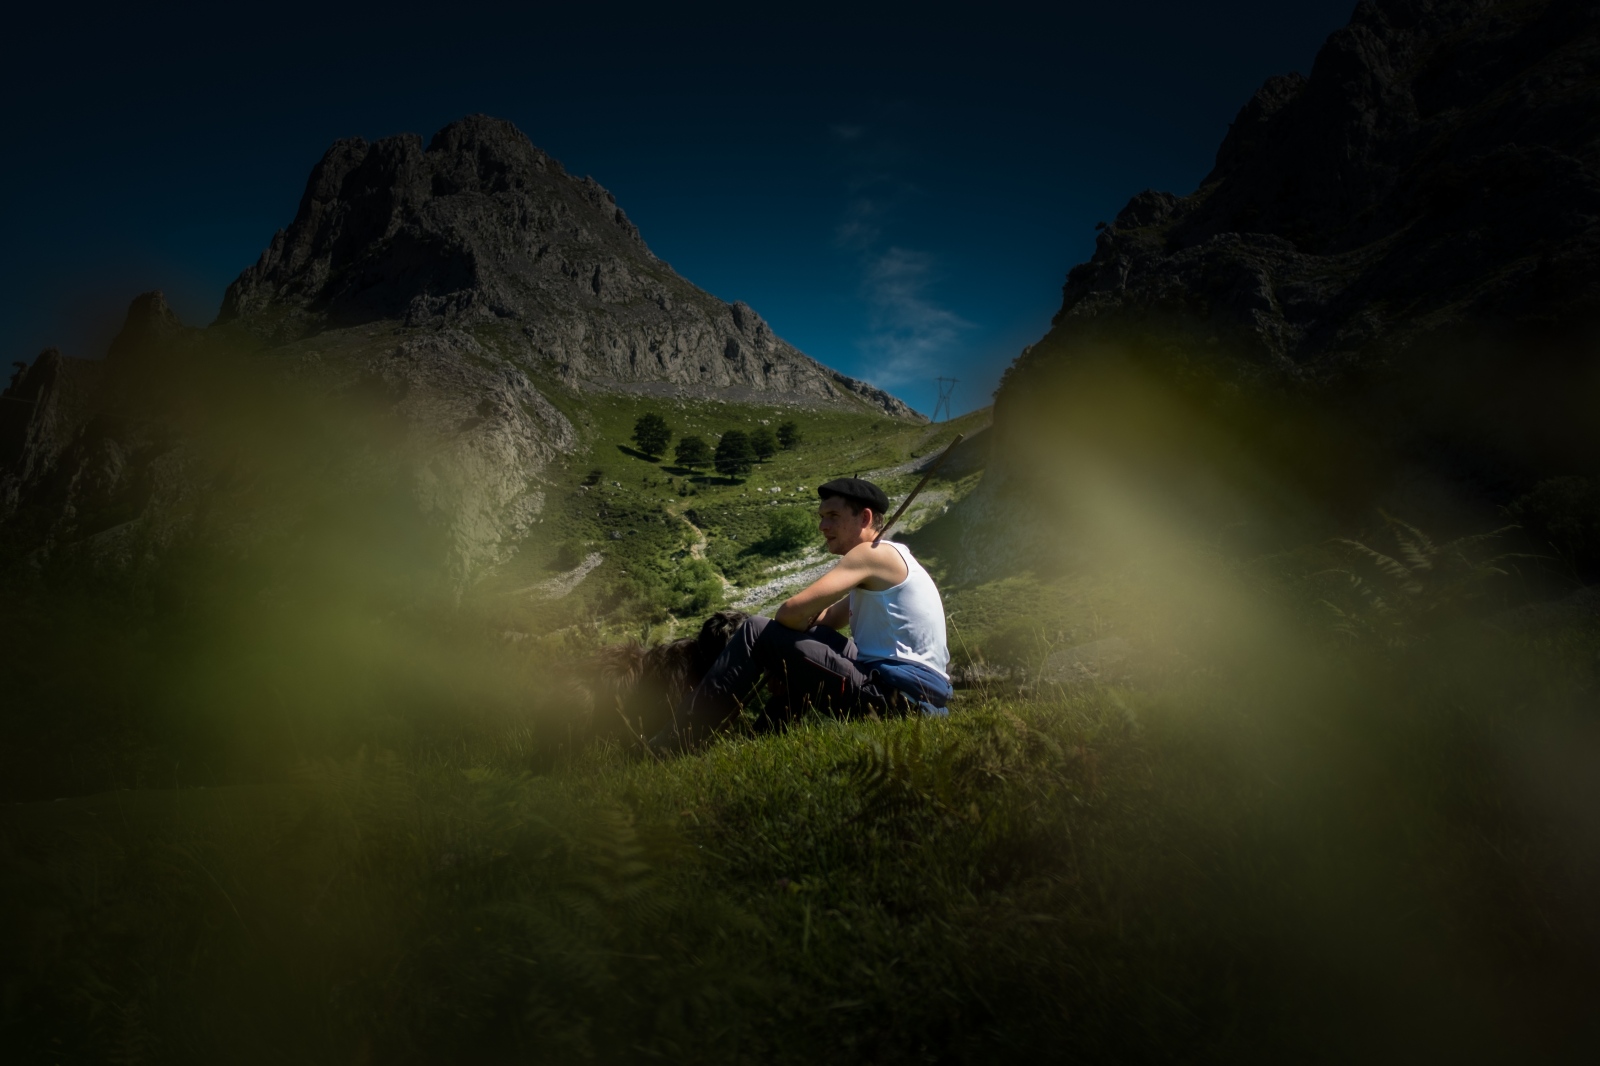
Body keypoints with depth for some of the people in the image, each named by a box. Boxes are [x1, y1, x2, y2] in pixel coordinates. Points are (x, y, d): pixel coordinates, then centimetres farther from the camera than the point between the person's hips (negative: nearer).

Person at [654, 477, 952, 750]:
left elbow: (792, 611, -17)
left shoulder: (873, 553, -8)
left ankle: (670, 744, -6)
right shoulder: (884, 565, 22)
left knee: (756, 635, -9)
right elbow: (819, 620, 24)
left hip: (900, 693, -10)